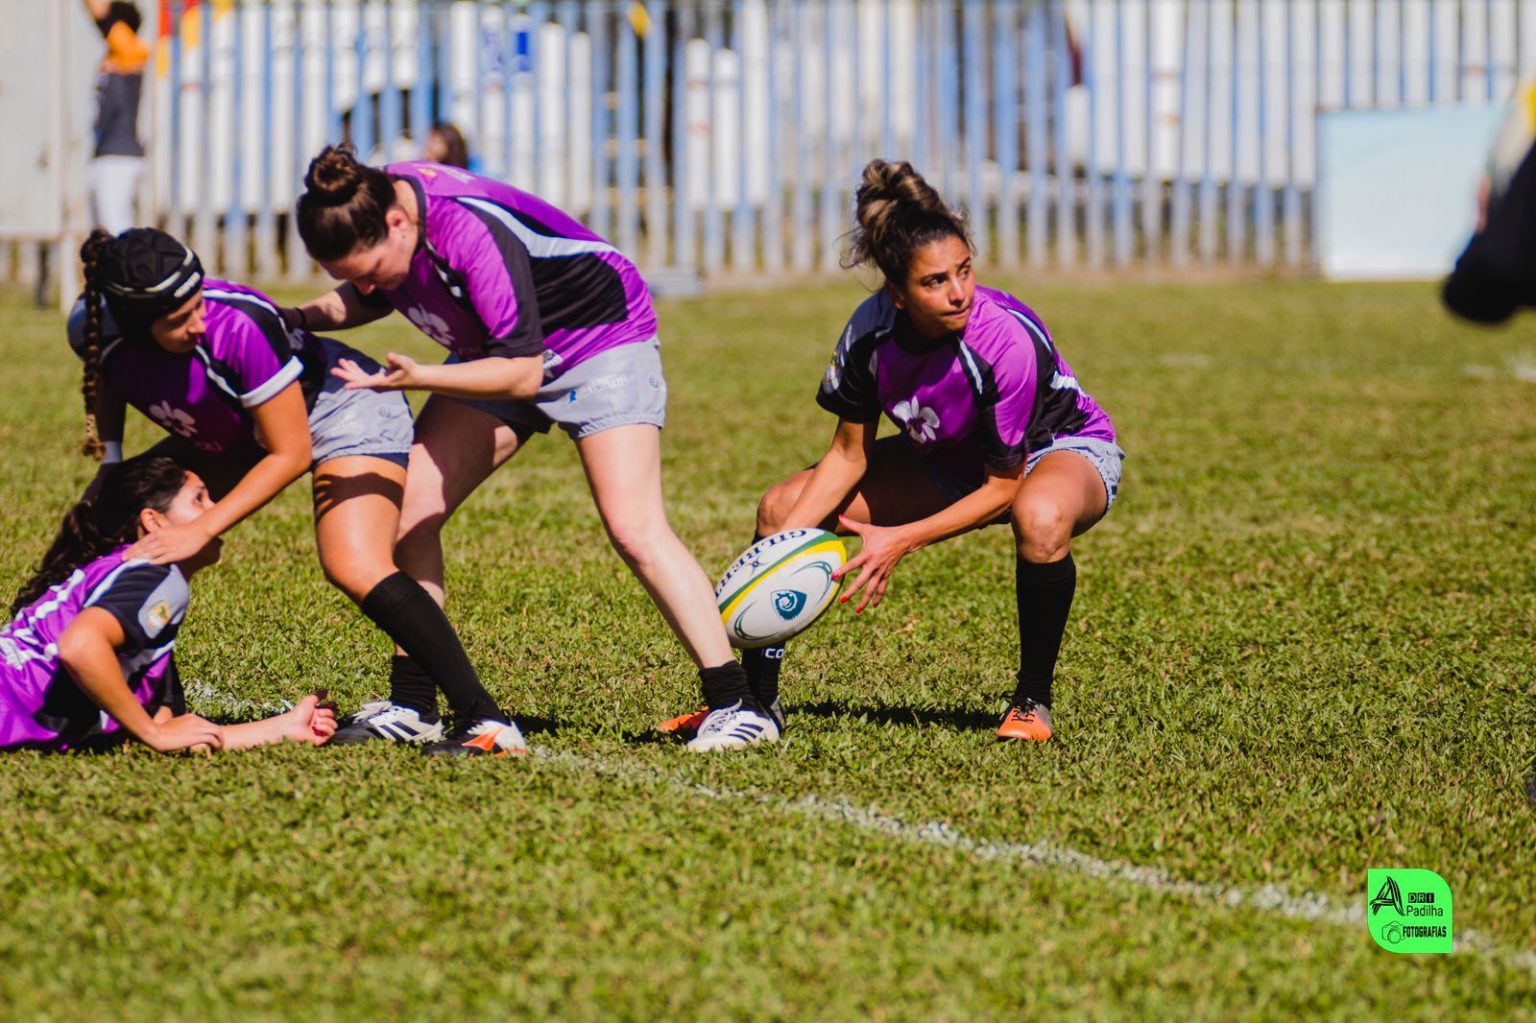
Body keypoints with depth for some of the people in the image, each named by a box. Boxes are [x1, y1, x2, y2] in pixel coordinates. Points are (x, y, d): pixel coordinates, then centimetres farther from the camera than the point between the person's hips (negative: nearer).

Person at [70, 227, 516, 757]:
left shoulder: (240, 328, -38)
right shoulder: (94, 329, -21)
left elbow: (291, 454, -27)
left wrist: (200, 530, -28)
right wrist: (110, 458, -5)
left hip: (342, 409, -7)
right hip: (234, 435, 7)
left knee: (355, 568, -27)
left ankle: (485, 719, -27)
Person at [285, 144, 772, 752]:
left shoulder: (472, 233, -37)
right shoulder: (371, 210, -15)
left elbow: (521, 374, -35)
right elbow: (375, 298, 8)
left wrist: (415, 378, -44)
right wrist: (305, 319, -10)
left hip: (601, 343, -8)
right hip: (496, 354, 8)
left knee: (634, 530, -20)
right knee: (408, 513, -4)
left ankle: (735, 704, -17)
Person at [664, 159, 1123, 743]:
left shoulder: (1007, 340, -35)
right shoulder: (872, 329, -22)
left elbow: (1004, 486, -25)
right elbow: (848, 455, -7)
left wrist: (901, 540, -30)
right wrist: (782, 546, -18)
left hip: (1067, 448, -6)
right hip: (950, 461, 6)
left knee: (1040, 517, -43)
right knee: (781, 508, -4)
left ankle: (1032, 701, -19)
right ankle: (757, 700, 12)